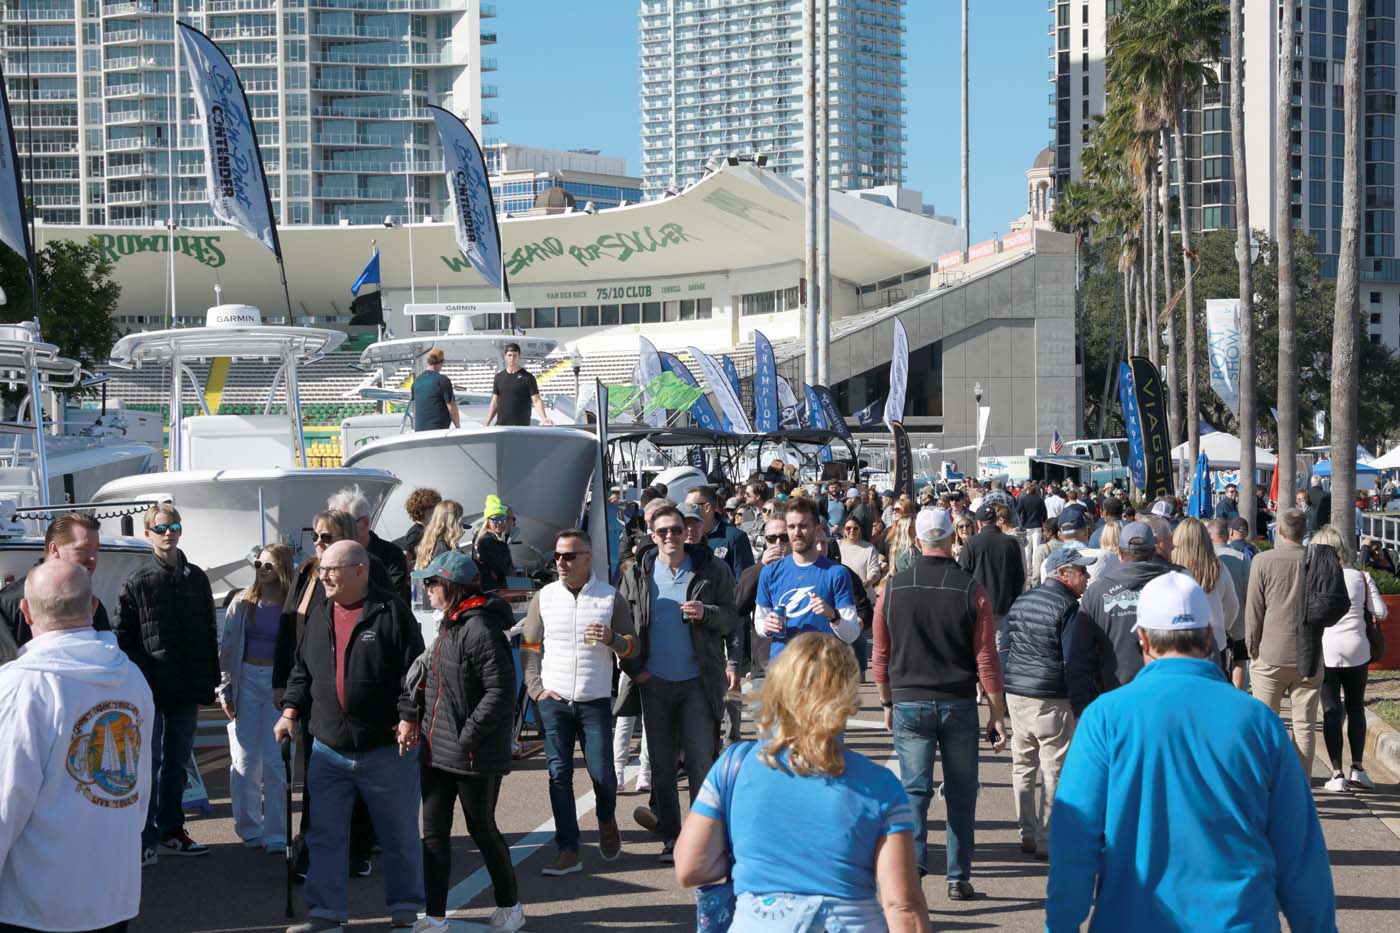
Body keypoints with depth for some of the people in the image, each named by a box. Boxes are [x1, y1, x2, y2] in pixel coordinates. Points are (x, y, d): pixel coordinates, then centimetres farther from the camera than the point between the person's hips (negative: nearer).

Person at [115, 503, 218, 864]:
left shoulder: (196, 578, 10)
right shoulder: (137, 582, -3)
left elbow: (209, 635, 13)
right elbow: (123, 636, -5)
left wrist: (209, 681, 7)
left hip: (187, 688, 4)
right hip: (150, 688, -4)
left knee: (177, 762, 12)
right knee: (149, 762, -5)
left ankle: (170, 831, 21)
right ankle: (145, 838, -2)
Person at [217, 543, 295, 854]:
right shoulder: (242, 603, 6)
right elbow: (227, 647, 8)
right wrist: (224, 690, 3)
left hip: (279, 684, -2)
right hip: (246, 680, 2)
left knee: (275, 760, -3)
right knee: (244, 760, 3)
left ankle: (276, 833, 4)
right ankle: (249, 828, 16)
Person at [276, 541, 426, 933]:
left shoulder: (391, 612, -9)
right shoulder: (319, 614, 9)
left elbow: (412, 670, -11)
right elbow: (303, 670, 17)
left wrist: (409, 717, -18)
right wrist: (291, 710, 6)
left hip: (386, 748, -5)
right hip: (328, 747, 5)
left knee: (400, 835, 7)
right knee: (325, 835, 6)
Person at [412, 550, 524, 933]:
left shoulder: (479, 629, -19)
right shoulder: (450, 625, 11)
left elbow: (501, 691, -24)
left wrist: (467, 737, -21)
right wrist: (423, 725, 13)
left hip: (474, 756, -9)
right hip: (438, 751, 9)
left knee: (482, 829, 6)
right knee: (434, 832, 7)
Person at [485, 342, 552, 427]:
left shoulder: (528, 378, -1)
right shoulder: (499, 377, 13)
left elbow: (537, 401, -6)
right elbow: (494, 403, 16)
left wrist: (544, 418, -23)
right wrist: (486, 424, 9)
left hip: (521, 426, -4)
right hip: (500, 425, 4)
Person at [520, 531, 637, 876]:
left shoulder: (610, 597, 1)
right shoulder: (544, 597, 6)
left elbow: (632, 646, 5)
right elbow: (529, 647, 11)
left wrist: (612, 639, -17)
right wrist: (536, 688, 0)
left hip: (596, 701, -1)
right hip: (554, 701, 1)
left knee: (601, 771, -1)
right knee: (559, 774, -2)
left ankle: (607, 821, 31)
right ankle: (568, 851, 2)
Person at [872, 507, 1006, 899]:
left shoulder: (893, 588, -2)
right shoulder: (971, 590, -7)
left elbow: (881, 655, 5)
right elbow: (986, 659, -5)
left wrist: (888, 703, 18)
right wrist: (998, 714, 3)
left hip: (909, 704, 1)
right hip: (959, 705, 0)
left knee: (914, 789, 4)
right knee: (960, 793, 9)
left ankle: (911, 864, -13)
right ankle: (958, 878, 13)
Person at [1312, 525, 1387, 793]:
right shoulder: (1360, 577, 1)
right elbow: (1381, 612, 2)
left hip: (1325, 650, -2)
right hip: (1356, 650, 2)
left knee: (1331, 711, 3)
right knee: (1356, 708, 15)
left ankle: (1337, 774, 0)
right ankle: (1357, 768, 9)